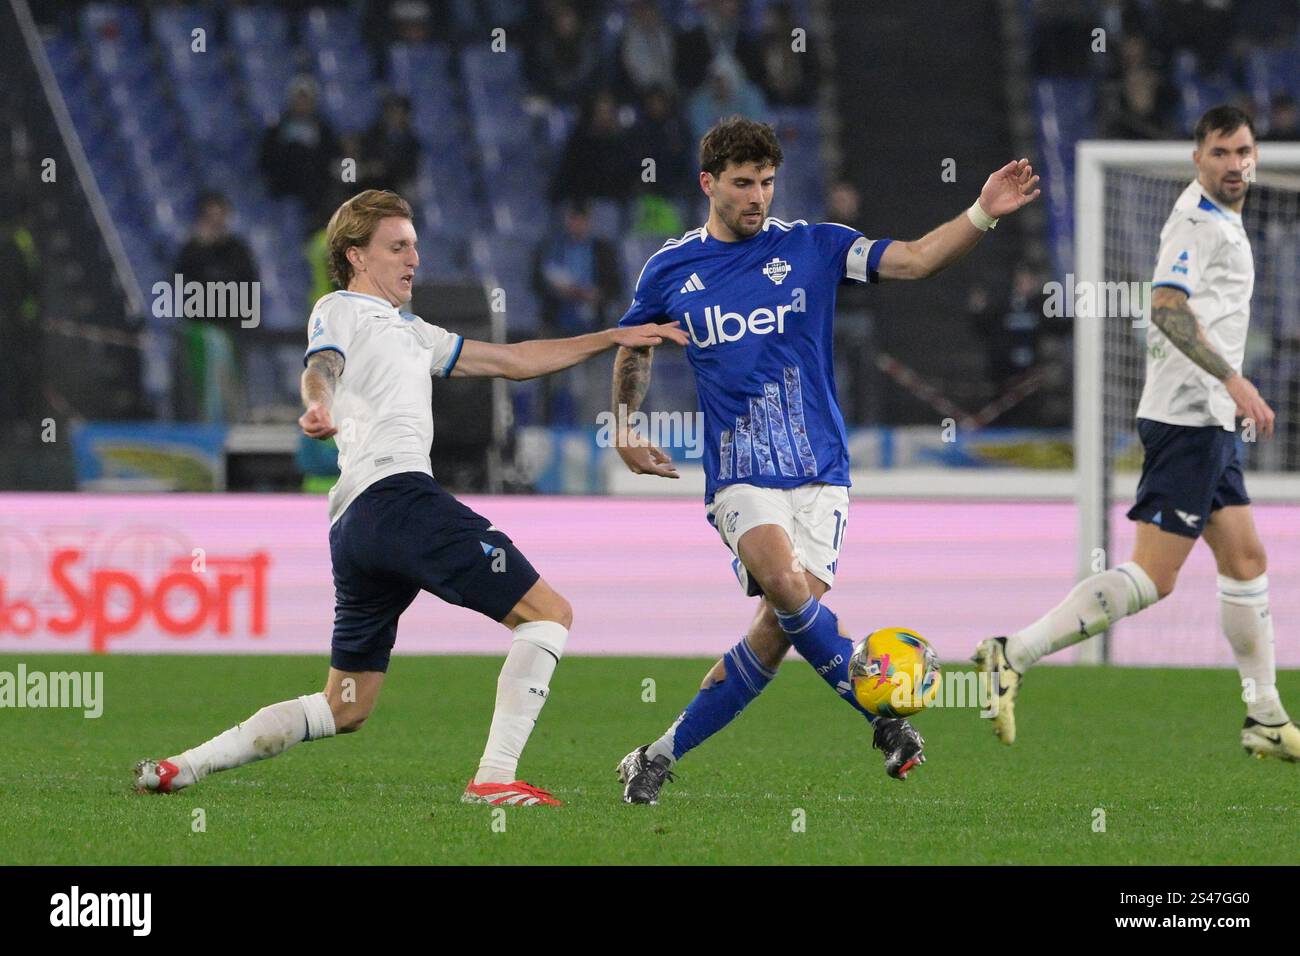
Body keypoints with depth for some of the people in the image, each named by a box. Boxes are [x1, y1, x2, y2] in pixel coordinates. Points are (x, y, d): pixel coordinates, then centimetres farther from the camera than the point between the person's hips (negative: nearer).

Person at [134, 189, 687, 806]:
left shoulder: (410, 332, 35)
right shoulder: (341, 310, 9)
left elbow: (512, 361, 35)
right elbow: (321, 368, -13)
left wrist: (614, 338, 30)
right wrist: (319, 407, -37)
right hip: (396, 494, -10)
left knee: (345, 709, 13)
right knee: (547, 612, -10)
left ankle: (182, 768, 9)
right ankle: (494, 778, -20)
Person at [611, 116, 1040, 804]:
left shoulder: (813, 247, 3)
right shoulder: (670, 270, 6)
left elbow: (915, 259, -6)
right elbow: (633, 346, 25)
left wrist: (983, 213, -20)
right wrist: (624, 431, 19)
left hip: (818, 471, 1)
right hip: (739, 474, -1)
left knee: (779, 629, -8)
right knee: (785, 586, -29)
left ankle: (661, 756, 6)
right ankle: (884, 717, -16)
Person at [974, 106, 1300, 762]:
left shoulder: (1222, 221, 18)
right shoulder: (1197, 221, -13)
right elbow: (1167, 307, -26)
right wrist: (1233, 380, -31)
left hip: (1210, 421, 10)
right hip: (1187, 418, -10)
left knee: (1245, 561, 13)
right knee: (1153, 576, -14)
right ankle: (1013, 656, -16)